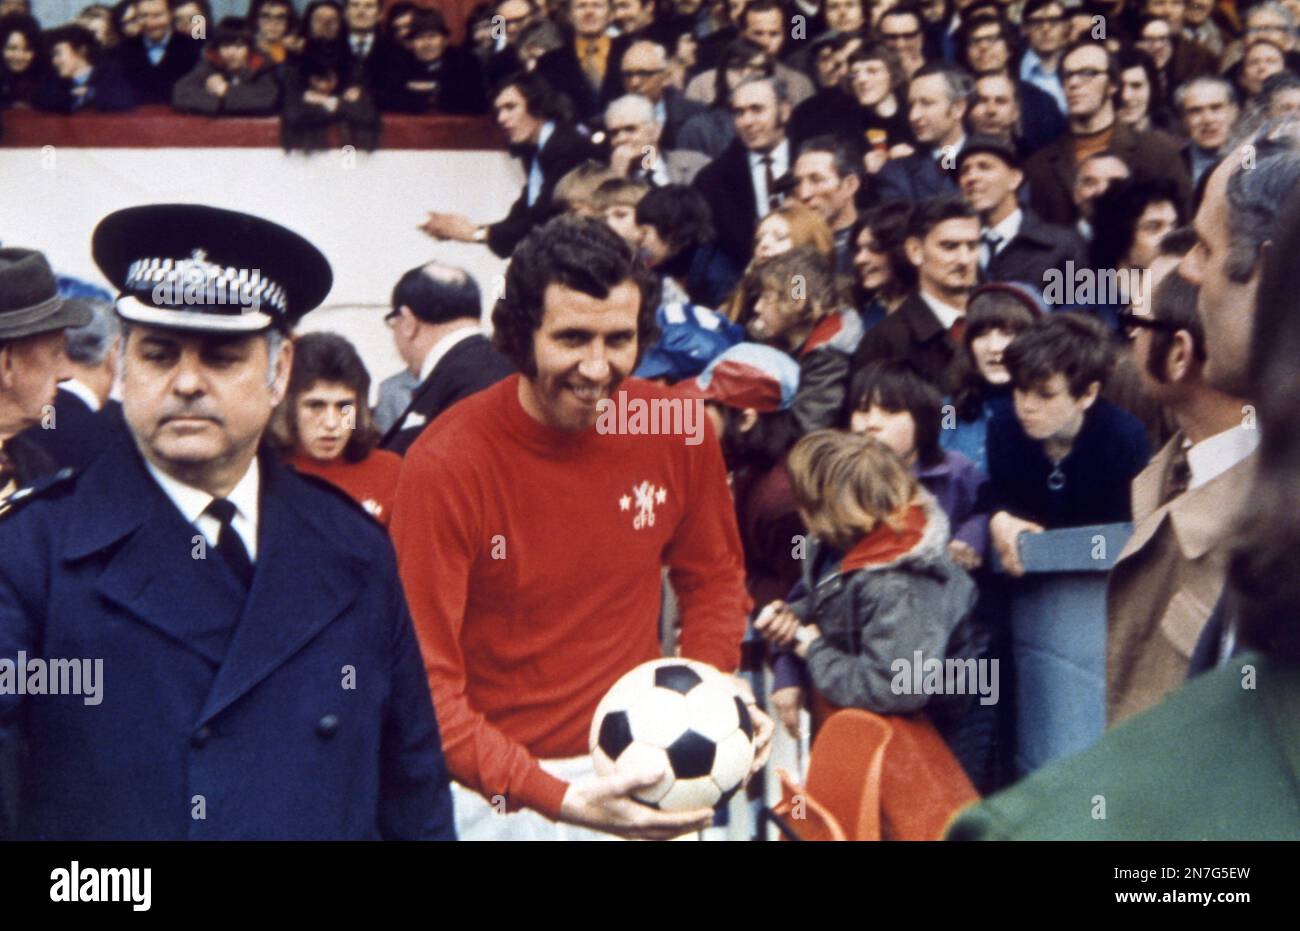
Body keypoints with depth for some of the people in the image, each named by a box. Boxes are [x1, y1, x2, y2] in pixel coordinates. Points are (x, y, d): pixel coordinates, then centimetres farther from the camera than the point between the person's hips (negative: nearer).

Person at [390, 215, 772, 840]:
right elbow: (424, 681, -20)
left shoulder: (677, 431, -7)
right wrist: (556, 799, -30)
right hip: (498, 794, -3)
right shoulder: (445, 466, -19)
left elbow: (713, 577, 11)